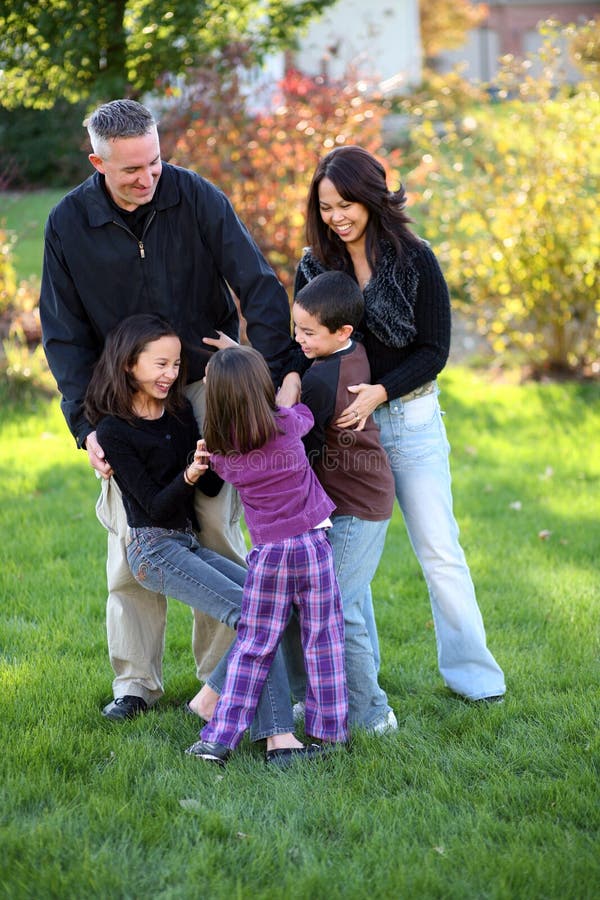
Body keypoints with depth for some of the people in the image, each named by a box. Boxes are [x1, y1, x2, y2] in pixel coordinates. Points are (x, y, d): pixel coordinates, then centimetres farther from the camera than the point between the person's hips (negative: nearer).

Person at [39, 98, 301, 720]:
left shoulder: (196, 198, -11)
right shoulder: (69, 224, -7)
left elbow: (259, 288, -12)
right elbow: (64, 334, -1)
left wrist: (279, 371, -23)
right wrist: (85, 424, -11)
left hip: (207, 386, -1)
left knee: (217, 525, -3)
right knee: (131, 537, -1)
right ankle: (136, 679, 11)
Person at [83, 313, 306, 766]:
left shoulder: (180, 411, 10)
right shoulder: (113, 431, -9)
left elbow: (212, 487, 6)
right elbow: (155, 506, -13)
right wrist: (188, 475, -31)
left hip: (190, 543, 7)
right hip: (155, 550, -7)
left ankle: (279, 738, -12)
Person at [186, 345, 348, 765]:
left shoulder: (221, 453, -4)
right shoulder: (288, 425, -8)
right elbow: (304, 411, 15)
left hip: (267, 555, 1)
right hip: (312, 545, -1)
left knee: (252, 648, 7)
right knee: (323, 643, 9)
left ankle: (219, 737, 3)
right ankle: (328, 731, 14)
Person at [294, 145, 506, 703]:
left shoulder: (415, 260, -8)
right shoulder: (314, 266, 1)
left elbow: (433, 351, -9)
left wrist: (380, 392, -23)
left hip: (411, 417, -2)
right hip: (341, 423, 3)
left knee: (438, 549, 1)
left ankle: (470, 671, 11)